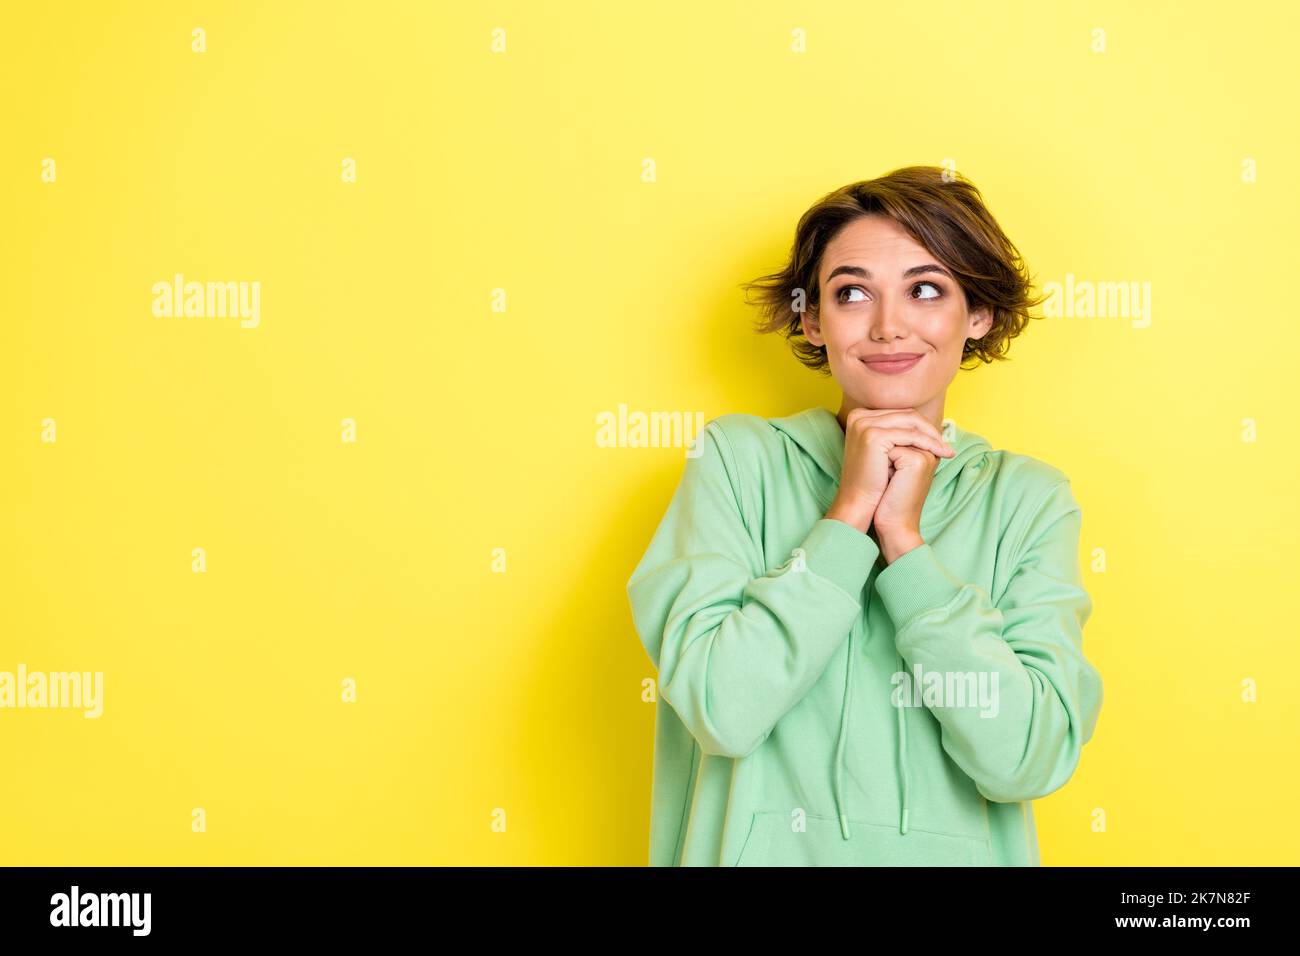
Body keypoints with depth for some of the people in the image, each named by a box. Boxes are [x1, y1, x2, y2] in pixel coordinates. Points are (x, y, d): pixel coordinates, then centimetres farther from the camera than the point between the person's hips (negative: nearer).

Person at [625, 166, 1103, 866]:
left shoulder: (1030, 500, -4)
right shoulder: (737, 458, -7)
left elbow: (1031, 757, -16)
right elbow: (720, 708, -18)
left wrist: (904, 539, -18)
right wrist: (847, 516, -18)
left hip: (955, 851, 1)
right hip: (764, 849, -1)